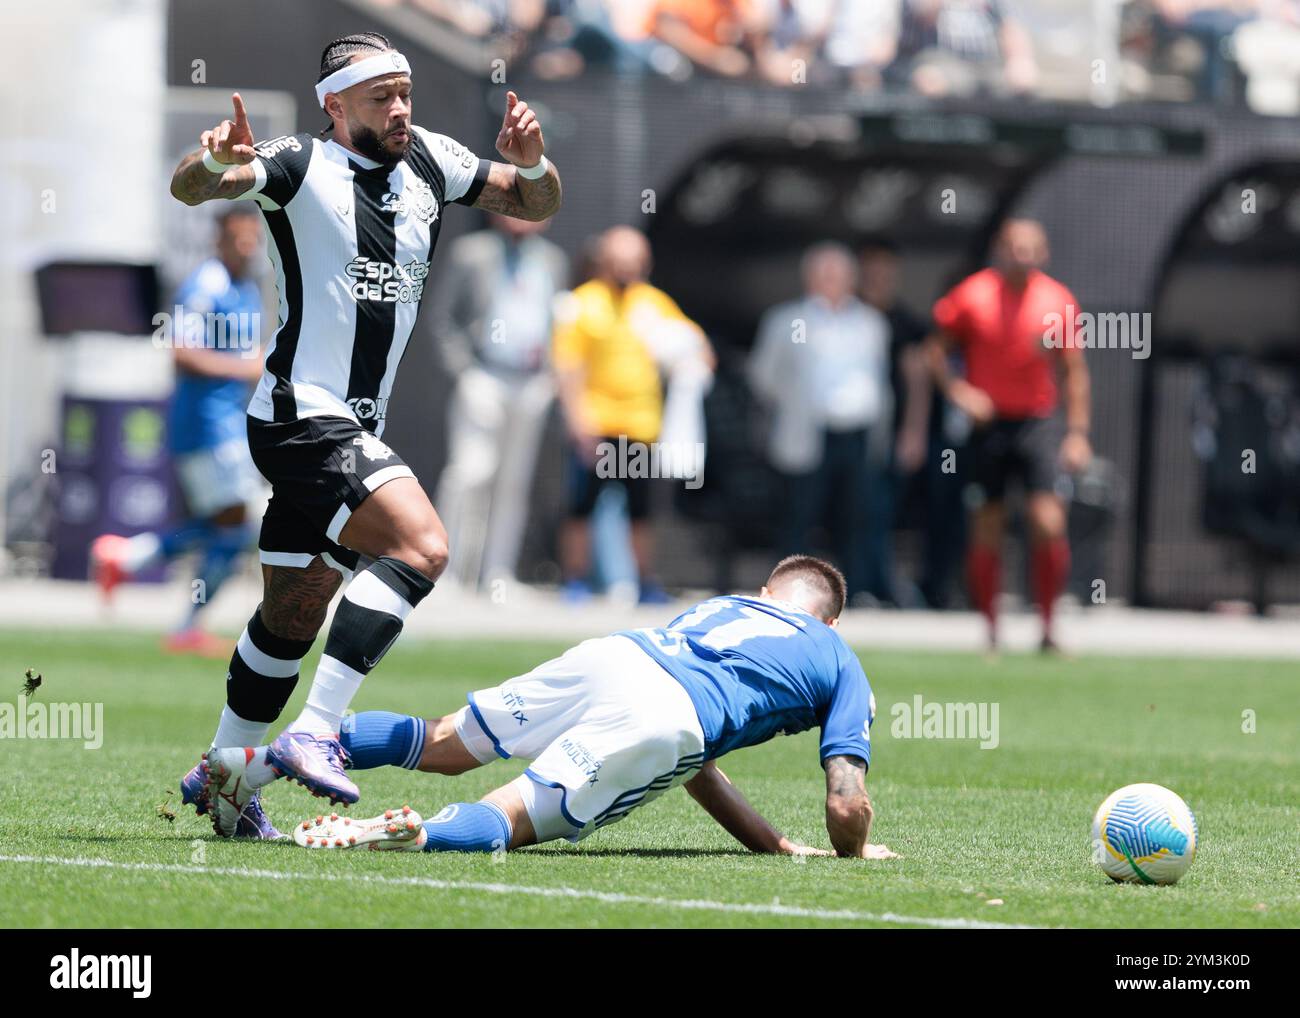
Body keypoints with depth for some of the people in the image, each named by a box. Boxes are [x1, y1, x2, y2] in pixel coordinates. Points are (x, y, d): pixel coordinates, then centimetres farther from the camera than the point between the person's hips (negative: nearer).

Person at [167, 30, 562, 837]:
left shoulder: (428, 162, 11)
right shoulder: (300, 168, -8)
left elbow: (535, 205, 16)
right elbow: (190, 189, -20)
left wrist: (530, 163, -6)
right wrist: (213, 163, -42)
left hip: (355, 428, 8)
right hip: (305, 415, -8)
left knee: (297, 612, 16)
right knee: (422, 545, -24)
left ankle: (220, 777, 29)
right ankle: (316, 732, -25)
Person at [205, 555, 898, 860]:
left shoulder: (722, 606, 41)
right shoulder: (841, 664, 27)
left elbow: (694, 768, 43)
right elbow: (847, 807, 16)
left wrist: (776, 844, 42)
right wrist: (851, 852, 37)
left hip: (610, 656, 5)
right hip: (668, 723, -5)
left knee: (438, 744, 14)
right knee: (505, 821, -8)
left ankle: (259, 762, 0)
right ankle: (410, 833, -41)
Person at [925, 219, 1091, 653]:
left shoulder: (1058, 301, 1)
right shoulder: (973, 296, -3)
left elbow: (1074, 370, 9)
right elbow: (936, 348, 5)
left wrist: (1078, 432, 4)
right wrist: (956, 390, -11)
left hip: (1038, 421, 0)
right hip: (988, 423, 0)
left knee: (1049, 524, -13)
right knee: (986, 532, 1)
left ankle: (1047, 625, -2)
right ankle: (990, 630, 12)